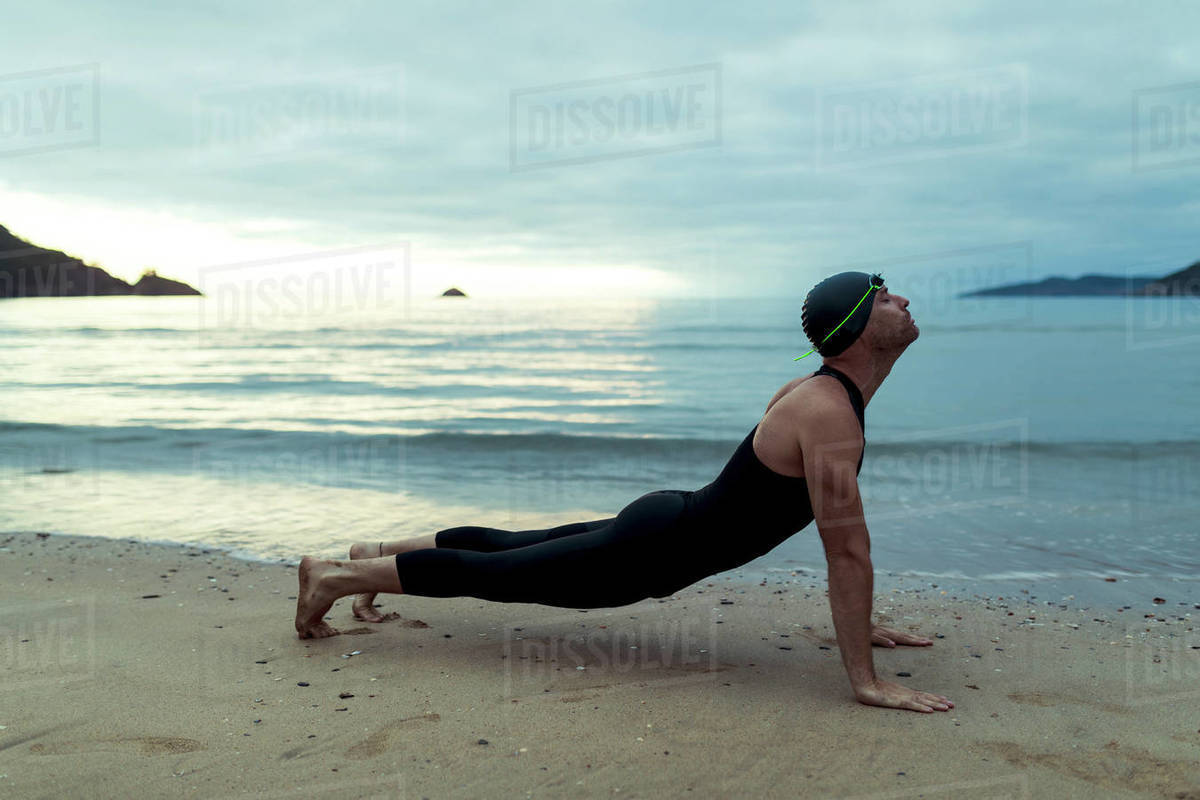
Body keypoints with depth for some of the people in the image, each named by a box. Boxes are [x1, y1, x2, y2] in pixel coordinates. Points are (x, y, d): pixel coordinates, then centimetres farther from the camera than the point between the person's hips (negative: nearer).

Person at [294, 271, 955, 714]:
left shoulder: (818, 390, 6)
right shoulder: (830, 414, -26)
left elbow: (839, 528, 15)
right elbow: (847, 550, -29)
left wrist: (862, 624, 17)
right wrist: (865, 681, -25)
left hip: (663, 522, 9)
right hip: (648, 555, -9)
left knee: (512, 547, 22)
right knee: (492, 574, 3)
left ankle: (377, 553, 39)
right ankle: (332, 578, 17)